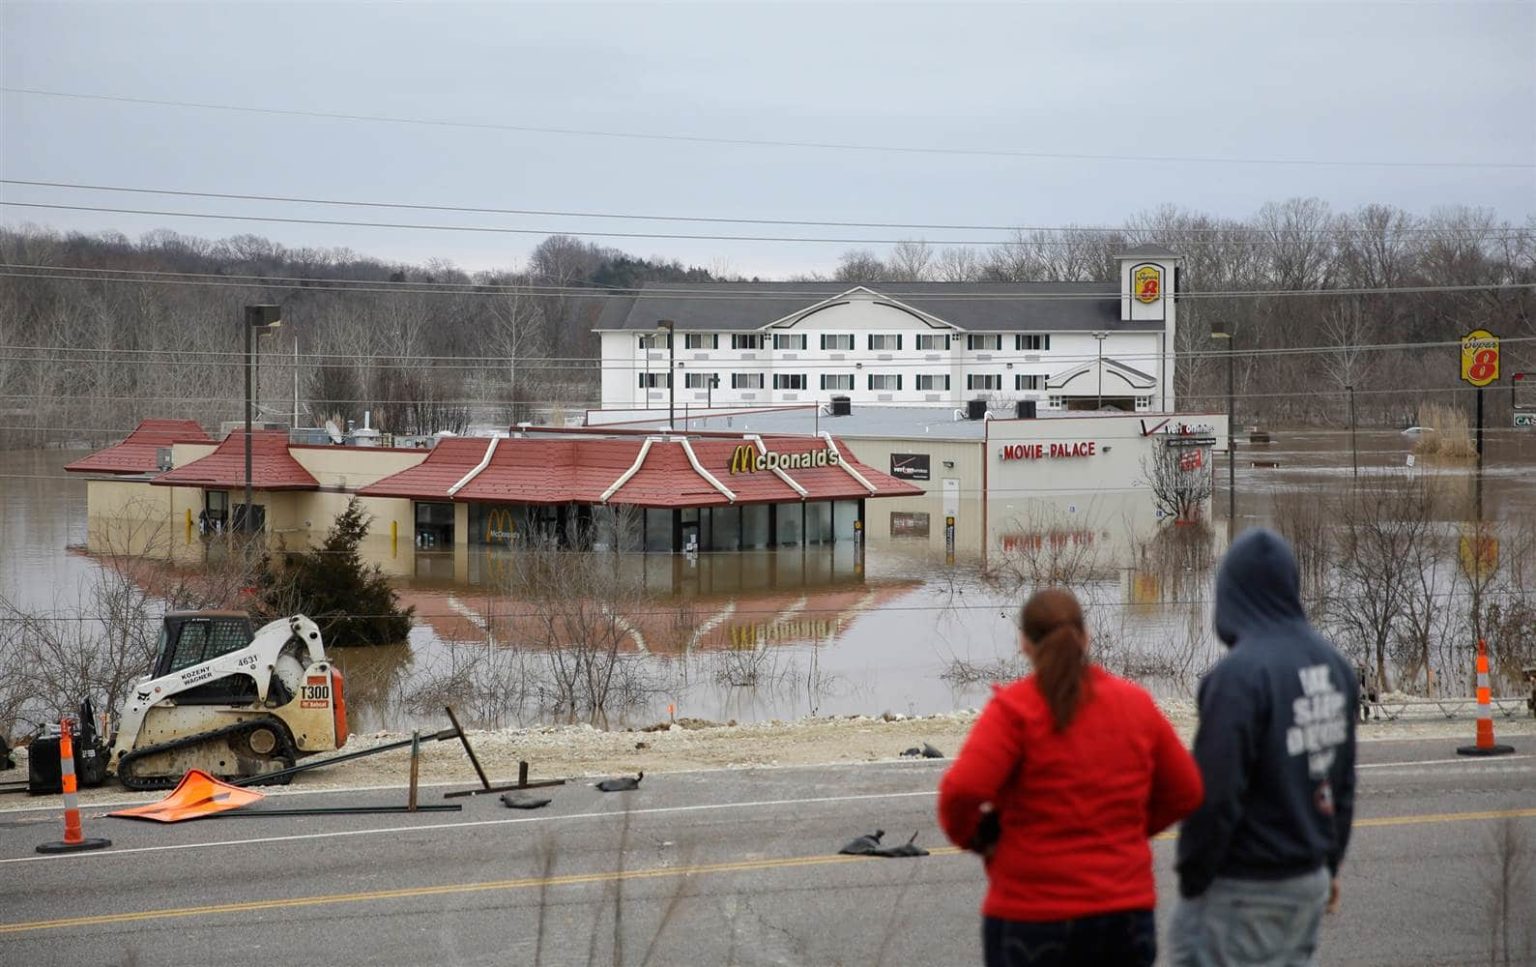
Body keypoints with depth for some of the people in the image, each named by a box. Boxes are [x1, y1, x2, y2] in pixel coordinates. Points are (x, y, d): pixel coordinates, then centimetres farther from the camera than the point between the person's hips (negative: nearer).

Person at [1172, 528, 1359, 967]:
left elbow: (1214, 794, -20)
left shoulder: (1239, 675, -19)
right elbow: (1342, 779, 13)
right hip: (1310, 881, 8)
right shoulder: (1334, 666, 6)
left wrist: (1191, 878, -10)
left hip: (1244, 887, -8)